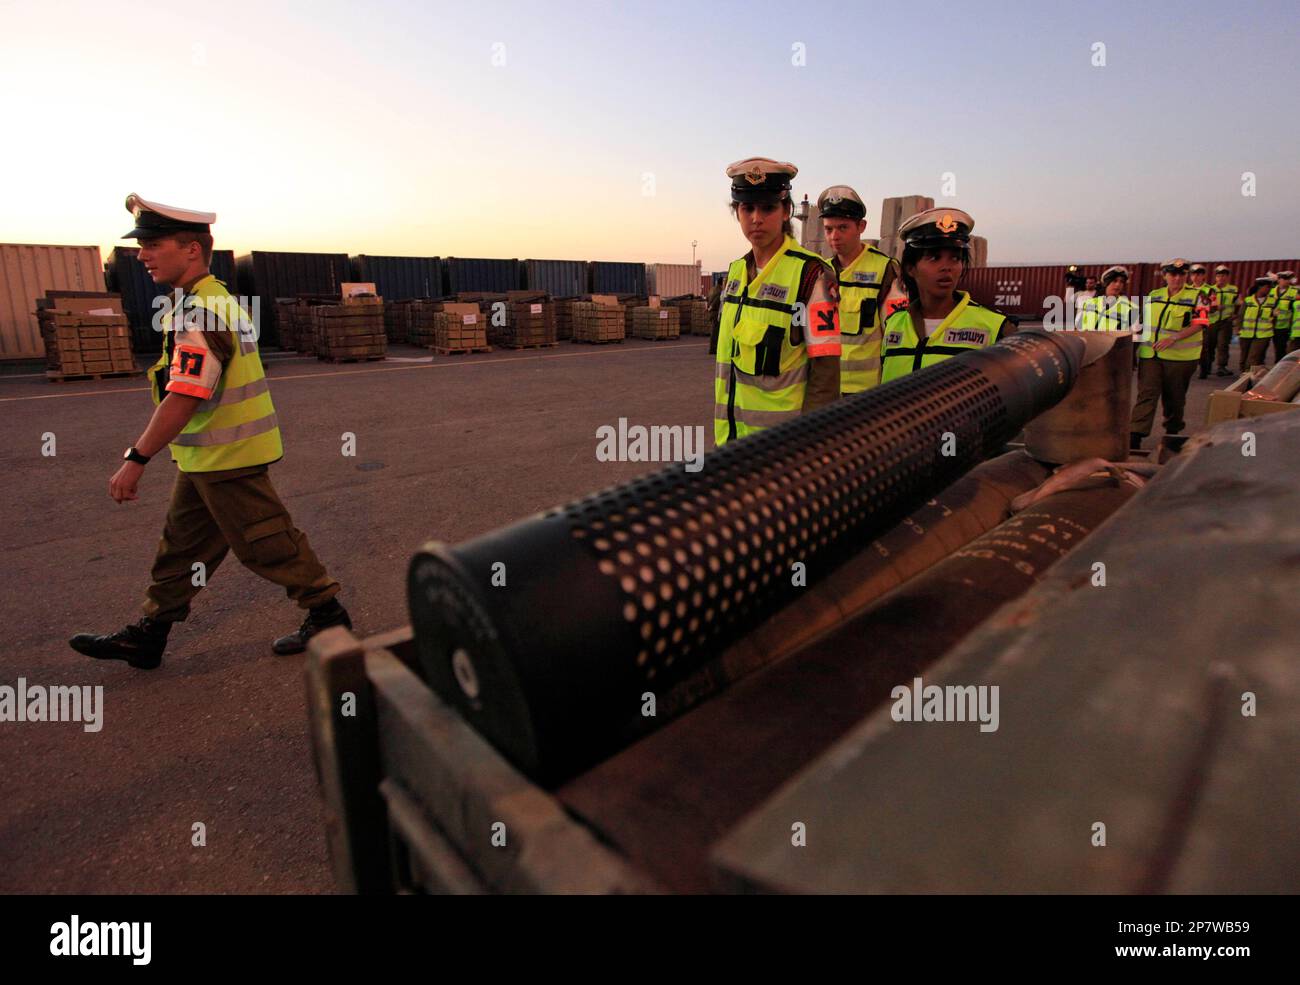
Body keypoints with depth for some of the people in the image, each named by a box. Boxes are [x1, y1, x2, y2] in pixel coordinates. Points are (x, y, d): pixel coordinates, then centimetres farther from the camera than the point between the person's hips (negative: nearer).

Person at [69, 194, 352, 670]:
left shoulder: (199, 312, -20)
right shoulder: (217, 299, 12)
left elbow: (184, 398, -26)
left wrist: (136, 459, -21)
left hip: (226, 457, -10)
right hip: (205, 458, 10)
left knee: (267, 544, 1)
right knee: (181, 545, 17)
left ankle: (328, 615, 15)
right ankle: (146, 637, 29)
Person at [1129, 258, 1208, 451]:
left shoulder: (1195, 297, -1)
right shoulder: (1153, 296, 11)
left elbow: (1198, 325, -11)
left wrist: (1173, 338, -23)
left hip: (1180, 357, -2)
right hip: (1150, 355, 2)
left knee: (1174, 397, 10)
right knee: (1146, 393, -9)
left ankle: (1172, 431, 28)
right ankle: (1135, 436, -17)